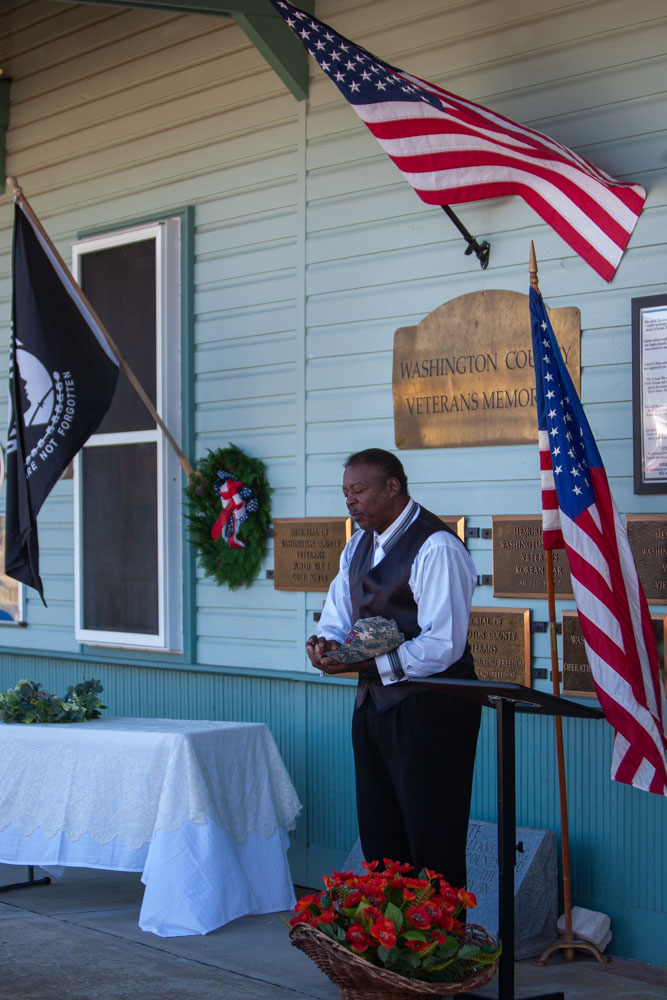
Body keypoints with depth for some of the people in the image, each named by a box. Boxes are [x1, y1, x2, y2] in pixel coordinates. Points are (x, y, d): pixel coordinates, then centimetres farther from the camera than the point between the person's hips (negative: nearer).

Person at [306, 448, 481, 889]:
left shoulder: (436, 547, -17)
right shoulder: (359, 545, 12)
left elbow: (444, 645, -22)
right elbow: (338, 615, 17)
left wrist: (370, 664, -24)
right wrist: (327, 642, -7)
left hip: (429, 708, -9)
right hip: (374, 700, 9)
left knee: (433, 844, -3)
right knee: (379, 839, 15)